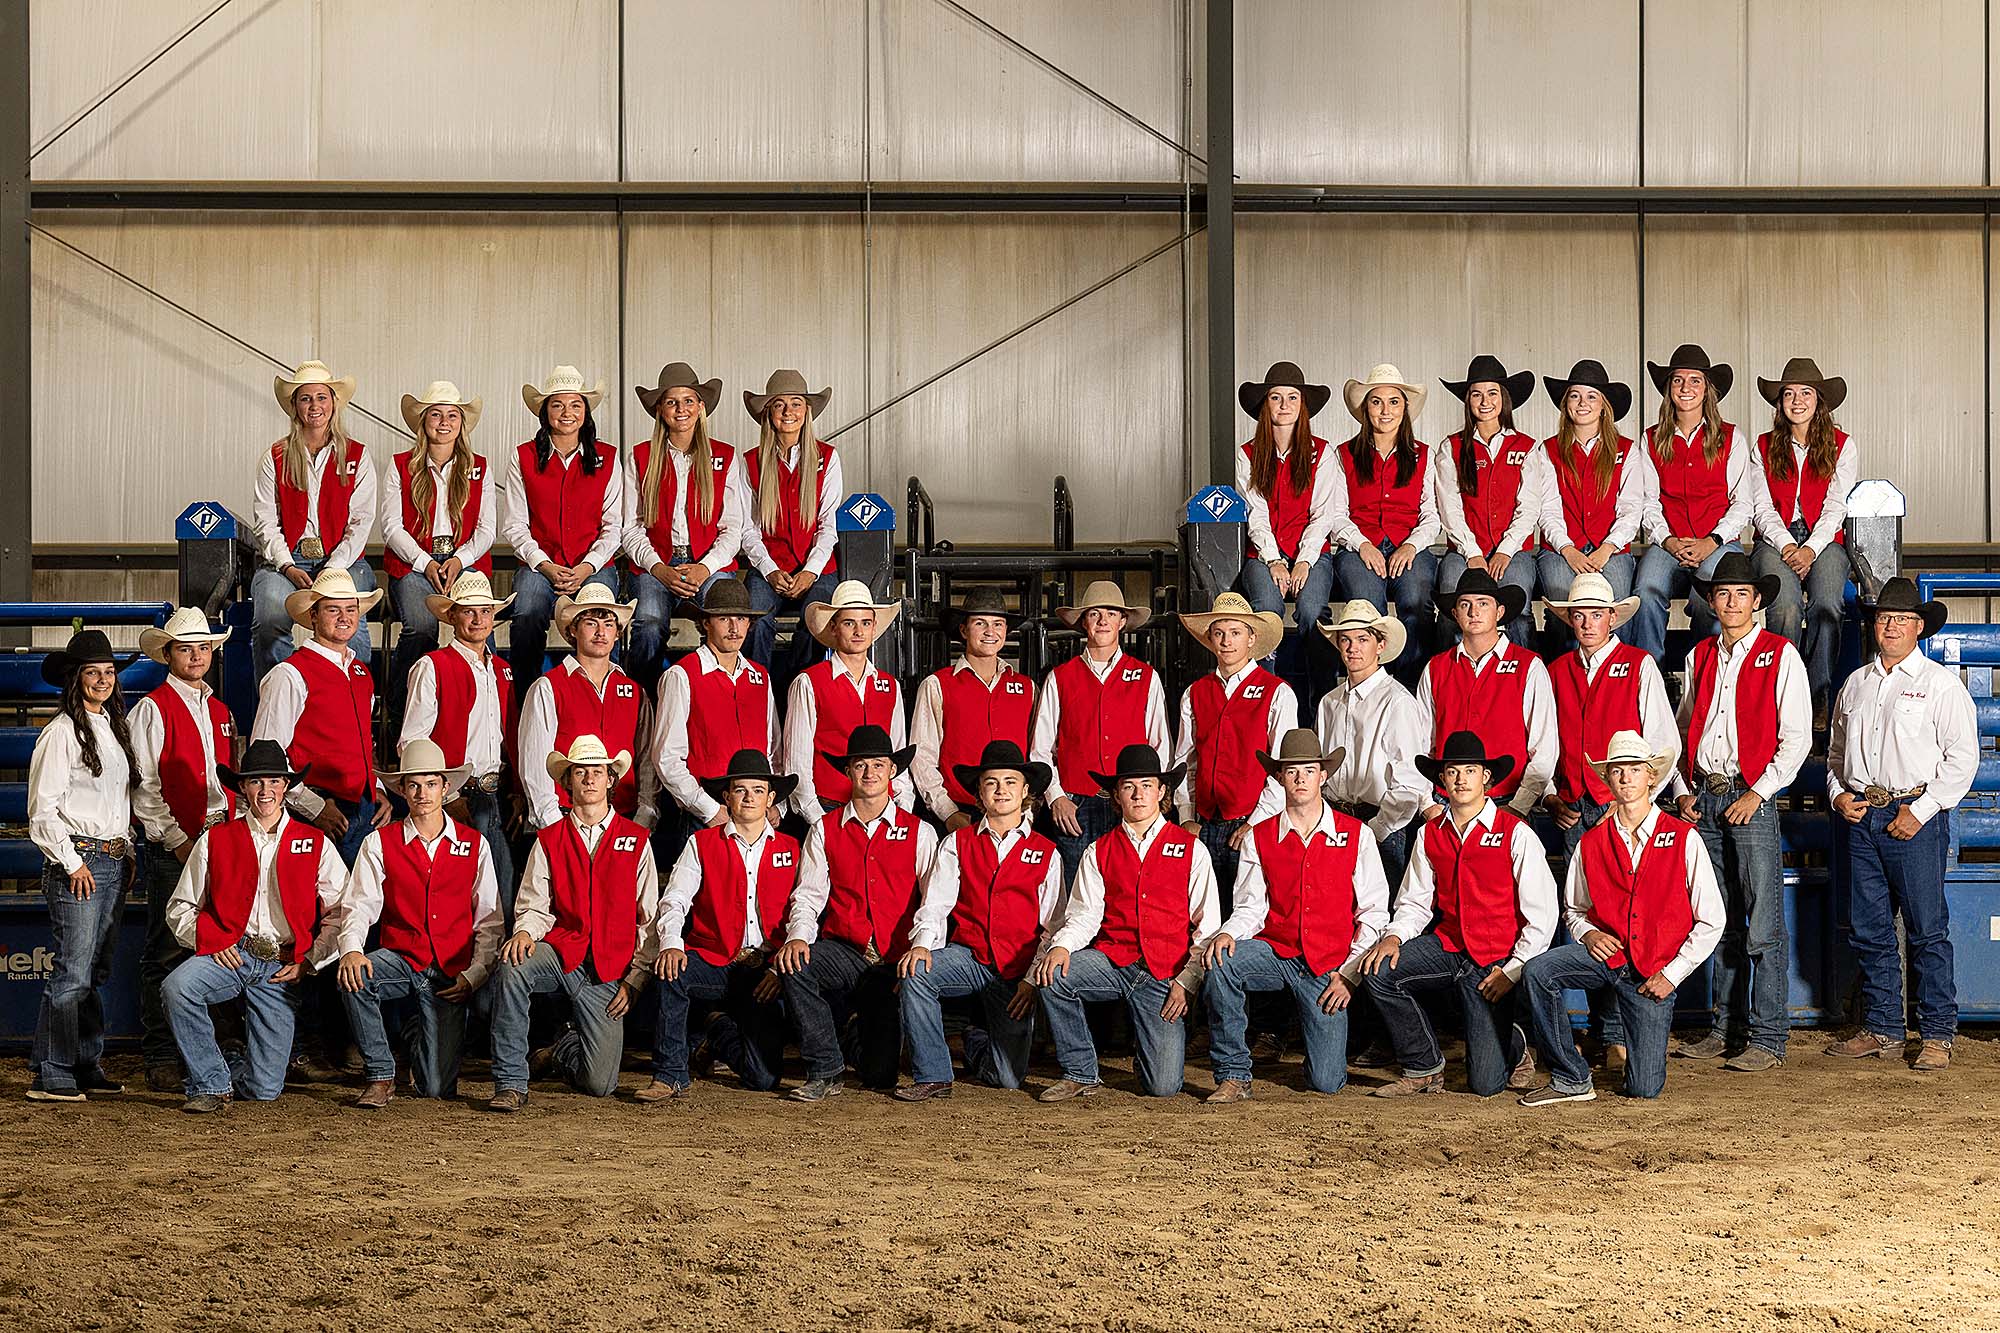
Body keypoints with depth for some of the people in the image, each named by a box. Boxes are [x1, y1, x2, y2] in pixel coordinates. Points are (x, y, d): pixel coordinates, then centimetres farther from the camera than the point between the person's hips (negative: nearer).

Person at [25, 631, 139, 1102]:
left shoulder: (114, 728, 15)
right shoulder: (62, 733, -8)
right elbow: (43, 810, -11)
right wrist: (72, 863, -12)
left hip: (114, 863, 8)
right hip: (78, 863, -8)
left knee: (97, 973, 10)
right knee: (72, 974, -10)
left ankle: (87, 1067, 16)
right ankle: (50, 1076, -6)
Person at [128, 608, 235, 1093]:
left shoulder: (221, 712, 19)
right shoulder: (152, 709, -1)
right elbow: (144, 788, -7)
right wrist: (178, 841, -11)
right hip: (172, 848, -6)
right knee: (167, 956, -5)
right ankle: (161, 1062, -2)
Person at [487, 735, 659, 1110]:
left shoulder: (636, 840, 9)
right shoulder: (548, 841, 11)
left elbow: (649, 920, 8)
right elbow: (535, 907, 6)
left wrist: (635, 980, -1)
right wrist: (525, 932, -19)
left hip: (608, 971, 0)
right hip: (560, 951, 0)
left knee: (600, 1084, -11)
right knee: (511, 968, -36)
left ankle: (560, 1053, 27)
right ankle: (510, 1084, -26)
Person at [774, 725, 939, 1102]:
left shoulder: (920, 833, 8)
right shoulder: (825, 830, 11)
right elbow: (808, 895, 4)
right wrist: (798, 936, -17)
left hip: (896, 960, -1)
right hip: (844, 954, 1)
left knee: (880, 1075, -10)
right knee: (794, 965, -34)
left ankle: (872, 1030, 29)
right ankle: (825, 1071, -19)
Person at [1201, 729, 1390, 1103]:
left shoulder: (1356, 835, 3)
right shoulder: (1259, 837, 7)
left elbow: (1374, 913, 4)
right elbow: (1250, 907, 4)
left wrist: (1350, 973, -5)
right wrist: (1228, 933, -19)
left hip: (1329, 966, -1)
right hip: (1275, 952, 1)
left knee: (1327, 1081, -12)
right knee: (1219, 960, -32)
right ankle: (1233, 1076, -18)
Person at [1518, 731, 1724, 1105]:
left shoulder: (1683, 839, -4)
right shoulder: (1591, 844, 4)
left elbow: (1711, 921, -2)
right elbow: (1573, 909, 18)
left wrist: (1672, 974, -8)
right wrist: (1587, 933, -6)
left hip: (1655, 972, -2)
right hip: (1605, 952, 2)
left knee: (1644, 1089, -8)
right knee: (1536, 972, -30)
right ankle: (1571, 1080, -16)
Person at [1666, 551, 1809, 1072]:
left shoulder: (1780, 656, 0)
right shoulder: (1699, 657, 15)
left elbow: (1796, 736, -4)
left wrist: (1758, 793, -10)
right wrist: (1683, 791, 8)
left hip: (1752, 799, -5)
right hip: (1703, 800, 5)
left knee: (1764, 928, -7)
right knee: (1722, 925, 9)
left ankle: (1768, 1039, -4)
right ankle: (1727, 1028, 15)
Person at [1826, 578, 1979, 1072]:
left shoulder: (1940, 683, 0)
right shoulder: (1855, 685, 17)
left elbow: (1963, 757, -5)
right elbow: (1837, 750, 25)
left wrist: (1921, 810, -11)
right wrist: (1838, 793, 5)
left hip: (1915, 817, -5)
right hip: (1858, 815, 5)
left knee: (1927, 932, -5)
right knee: (1867, 930, 7)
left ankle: (1937, 1035, 1)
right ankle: (1882, 1028, 16)